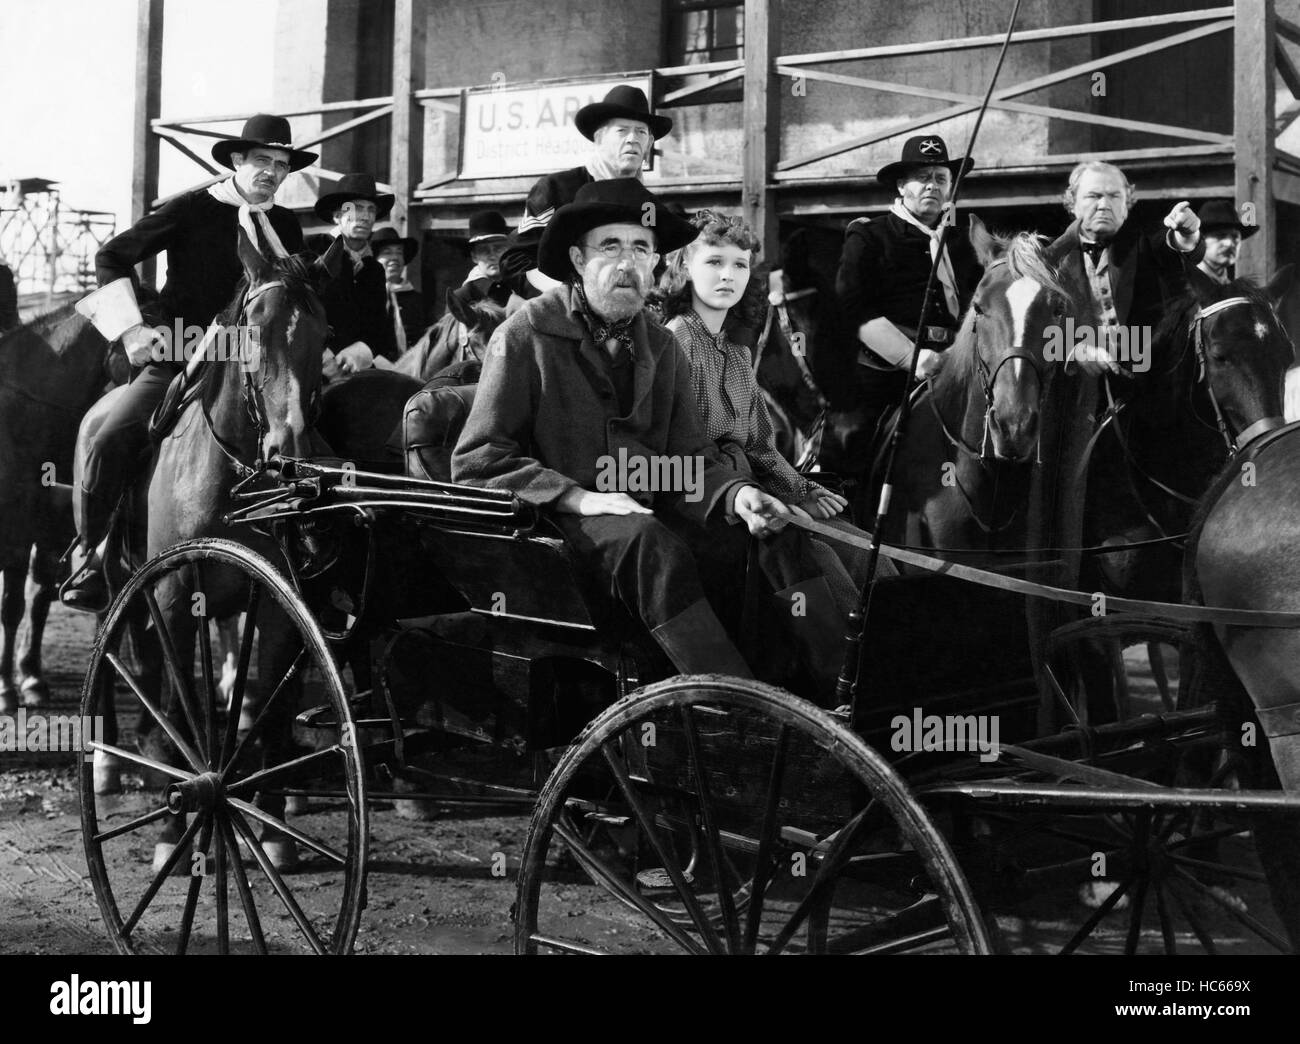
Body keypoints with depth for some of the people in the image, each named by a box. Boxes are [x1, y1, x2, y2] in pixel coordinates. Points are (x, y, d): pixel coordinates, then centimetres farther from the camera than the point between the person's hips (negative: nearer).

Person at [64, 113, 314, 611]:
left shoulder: (286, 227, 13)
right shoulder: (191, 209, 1)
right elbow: (112, 257, 2)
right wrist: (131, 327, -7)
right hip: (176, 359, -4)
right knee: (109, 444, -20)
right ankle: (89, 558, -2)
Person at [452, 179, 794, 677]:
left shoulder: (662, 349, 15)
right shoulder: (526, 336, -2)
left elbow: (689, 464, 12)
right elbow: (477, 463, -7)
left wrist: (735, 494, -11)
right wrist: (579, 497, -18)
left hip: (646, 513, 6)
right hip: (553, 522, -6)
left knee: (768, 538, -16)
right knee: (650, 544, -35)